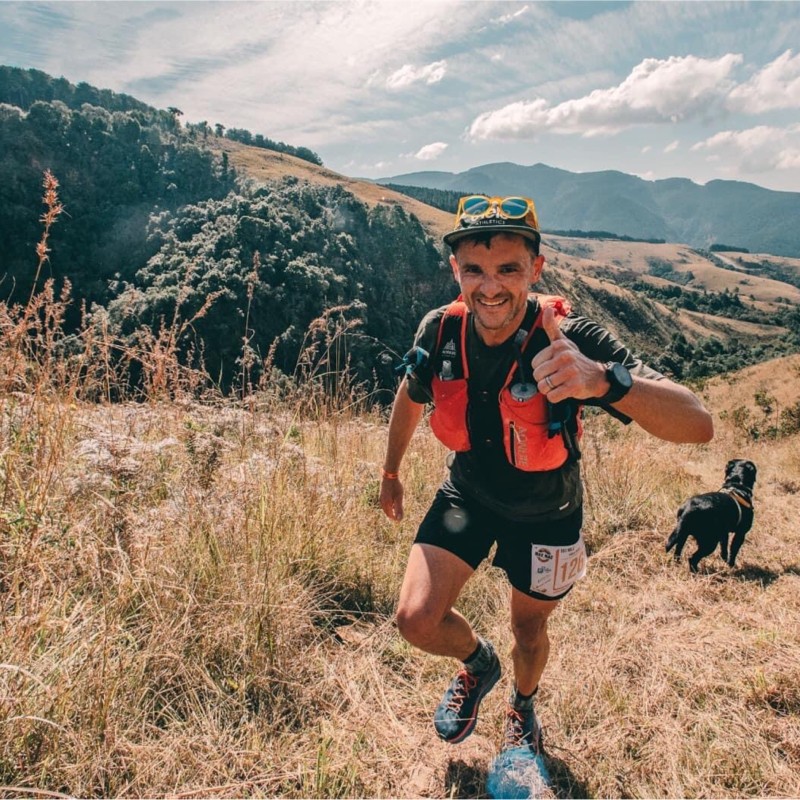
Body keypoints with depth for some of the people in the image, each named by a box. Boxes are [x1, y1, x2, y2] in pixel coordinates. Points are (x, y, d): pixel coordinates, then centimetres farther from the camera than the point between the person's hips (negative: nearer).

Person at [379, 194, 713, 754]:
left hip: (545, 514, -2)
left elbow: (698, 425, -41)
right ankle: (479, 663, 28)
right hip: (468, 496, 2)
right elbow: (411, 397, 2)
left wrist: (603, 380, -60)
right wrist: (391, 472, 16)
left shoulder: (570, 341, -32)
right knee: (417, 618, -10)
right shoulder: (440, 331, -21)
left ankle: (523, 708, 56)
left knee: (529, 631, 18)